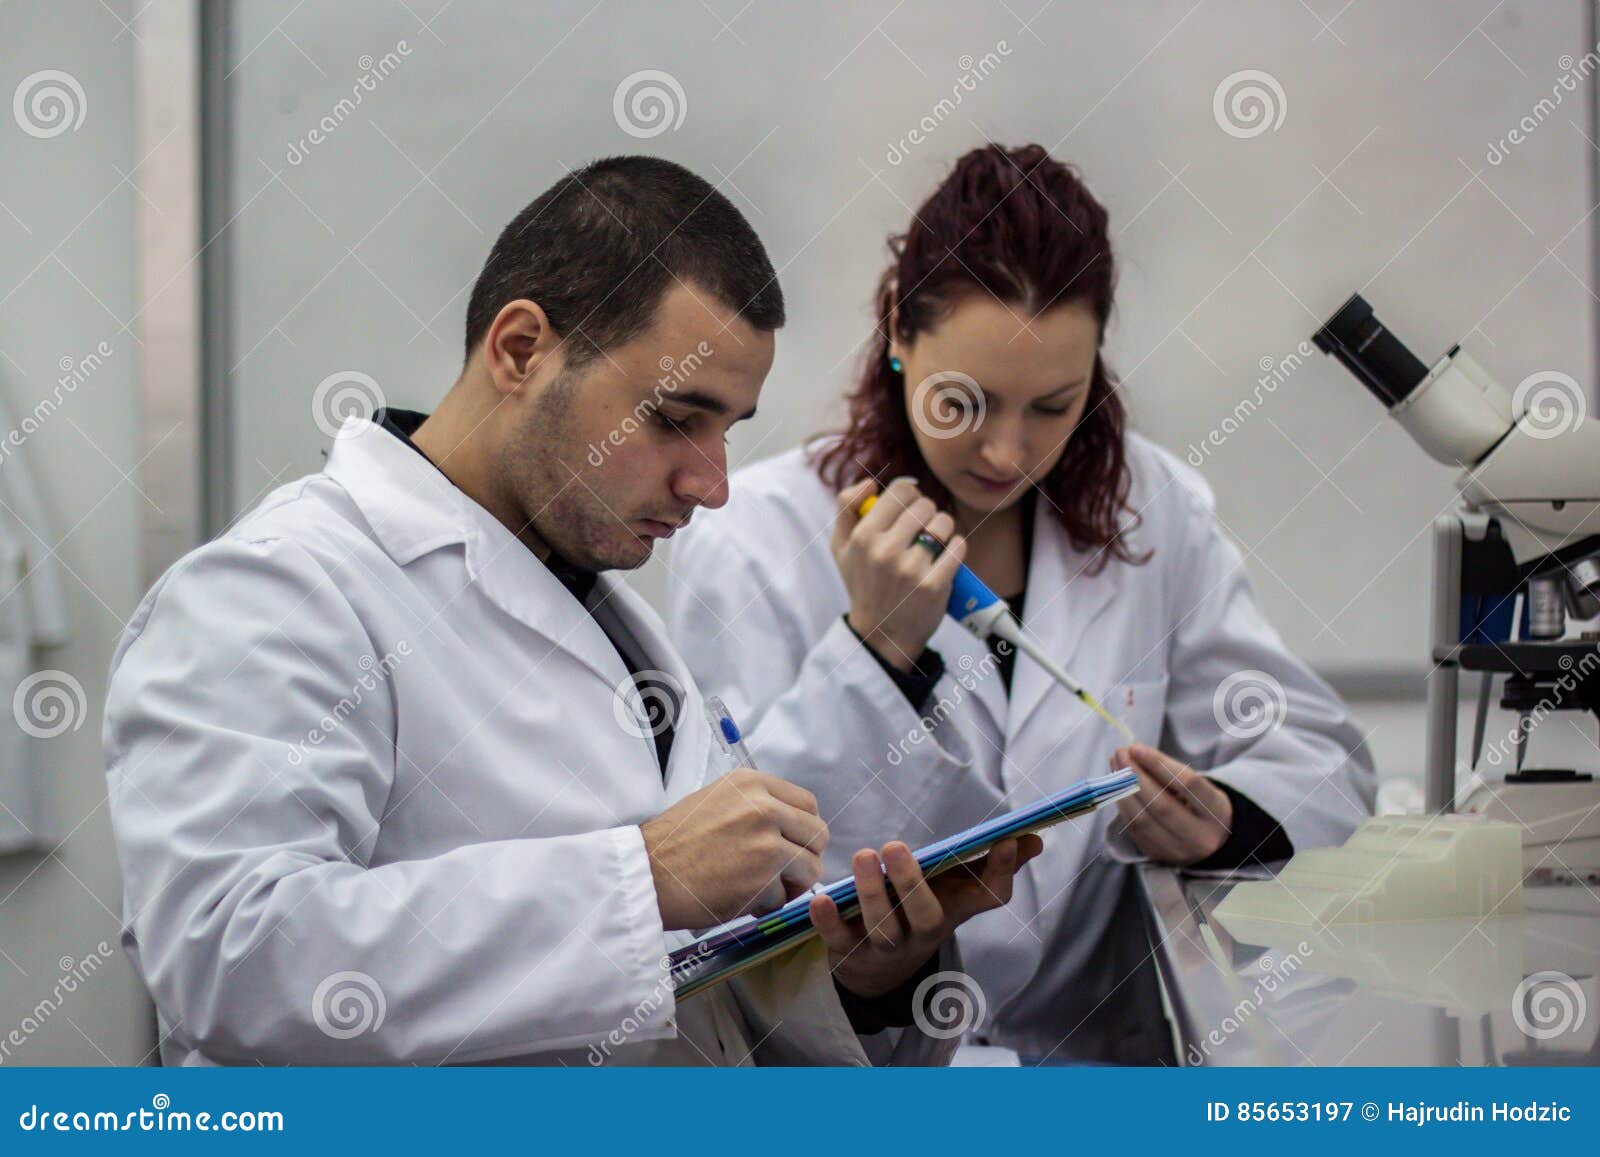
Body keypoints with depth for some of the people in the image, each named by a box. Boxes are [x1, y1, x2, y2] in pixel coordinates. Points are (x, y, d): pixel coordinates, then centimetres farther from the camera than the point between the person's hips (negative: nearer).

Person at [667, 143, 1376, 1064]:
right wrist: (874, 648, -16)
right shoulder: (751, 542, -1)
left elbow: (1318, 755, 12)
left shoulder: (1149, 511, 11)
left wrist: (1223, 822, -10)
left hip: (1092, 1053, 4)